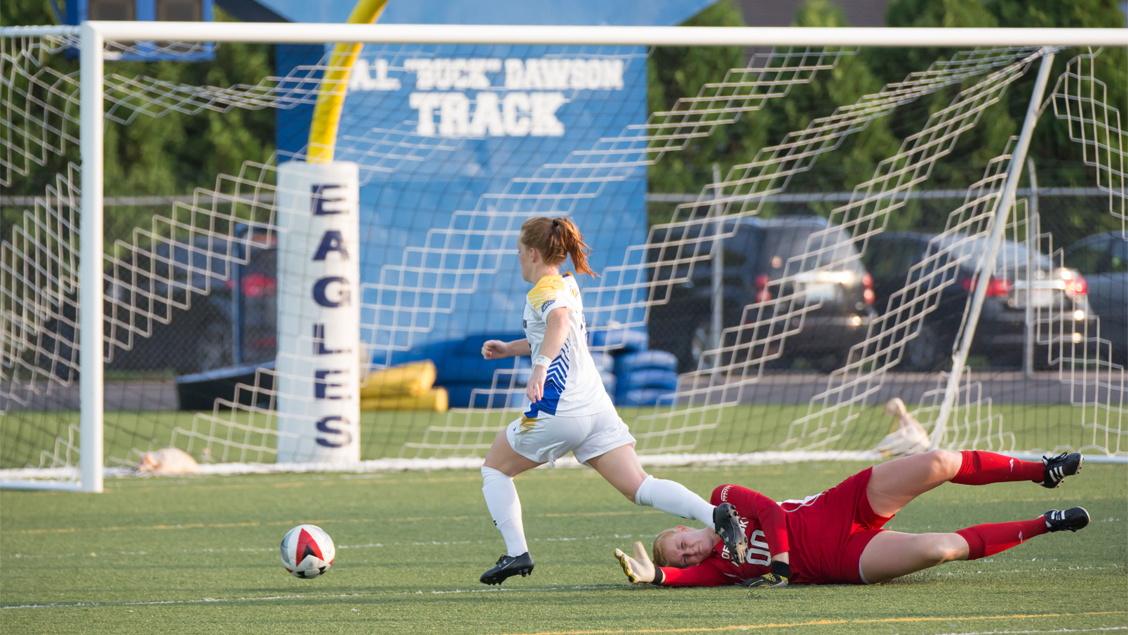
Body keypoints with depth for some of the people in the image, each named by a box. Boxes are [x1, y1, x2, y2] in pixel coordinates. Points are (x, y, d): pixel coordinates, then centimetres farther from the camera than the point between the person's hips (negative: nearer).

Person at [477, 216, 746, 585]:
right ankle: (715, 516, -25)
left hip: (558, 411, -8)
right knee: (640, 488, -5)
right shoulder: (566, 285, 21)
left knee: (495, 468, 14)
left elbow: (559, 323, -31)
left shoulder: (544, 290, -7)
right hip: (597, 406, 8)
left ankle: (516, 553, 5)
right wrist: (508, 349, 35)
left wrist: (540, 369, -44)